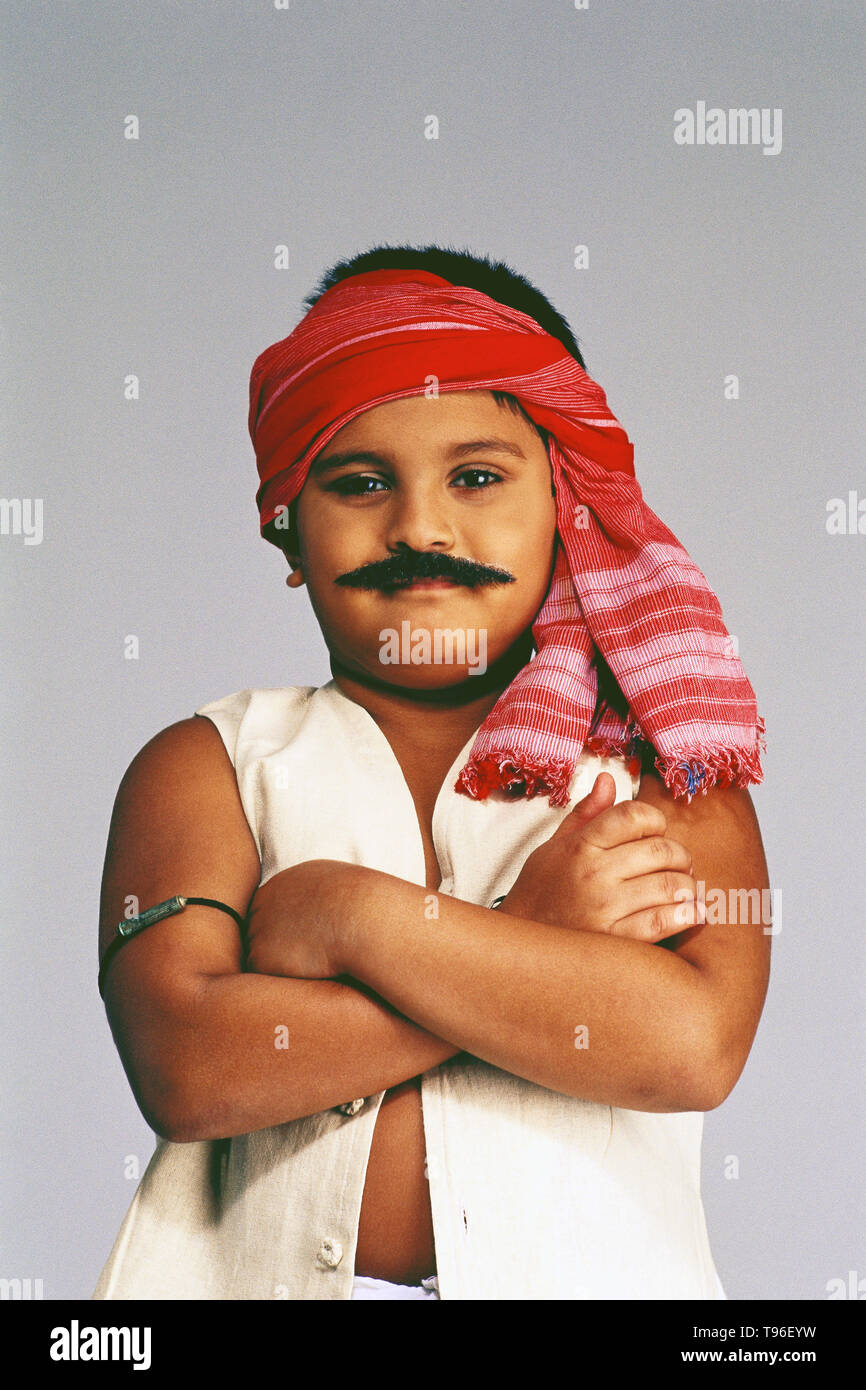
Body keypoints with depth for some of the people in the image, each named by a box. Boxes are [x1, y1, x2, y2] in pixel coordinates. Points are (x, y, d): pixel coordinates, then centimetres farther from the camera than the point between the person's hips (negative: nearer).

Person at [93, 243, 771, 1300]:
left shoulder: (662, 778, 4)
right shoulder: (204, 765, 3)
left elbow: (694, 1046, -12)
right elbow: (186, 1070, -11)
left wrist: (355, 915, -12)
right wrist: (531, 938, -10)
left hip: (589, 1272, 0)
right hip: (266, 1271, 1)